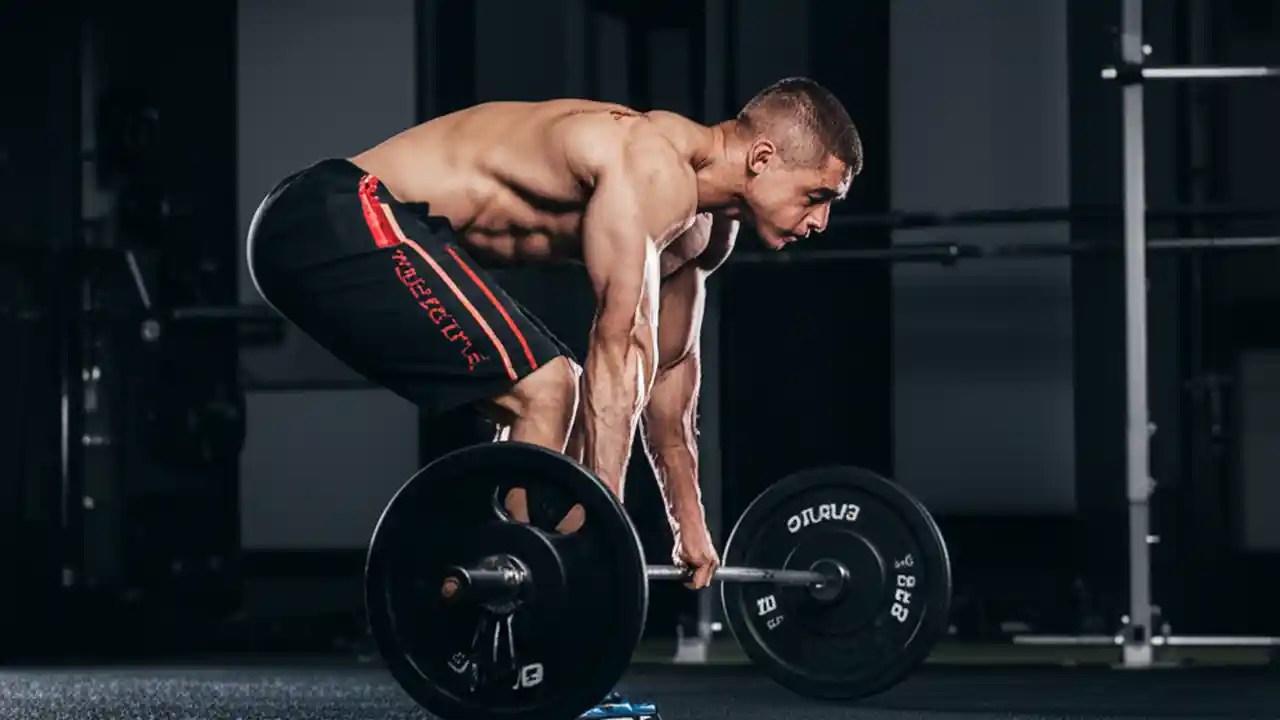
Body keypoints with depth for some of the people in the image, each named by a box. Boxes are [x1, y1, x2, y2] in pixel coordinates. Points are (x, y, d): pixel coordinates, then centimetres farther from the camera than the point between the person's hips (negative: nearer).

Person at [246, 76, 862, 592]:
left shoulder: (704, 224, 12)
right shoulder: (653, 170, -19)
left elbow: (669, 366, 22)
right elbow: (620, 347, -25)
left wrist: (689, 522, 25)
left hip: (368, 230, 11)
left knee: (552, 395, 13)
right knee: (541, 391, -17)